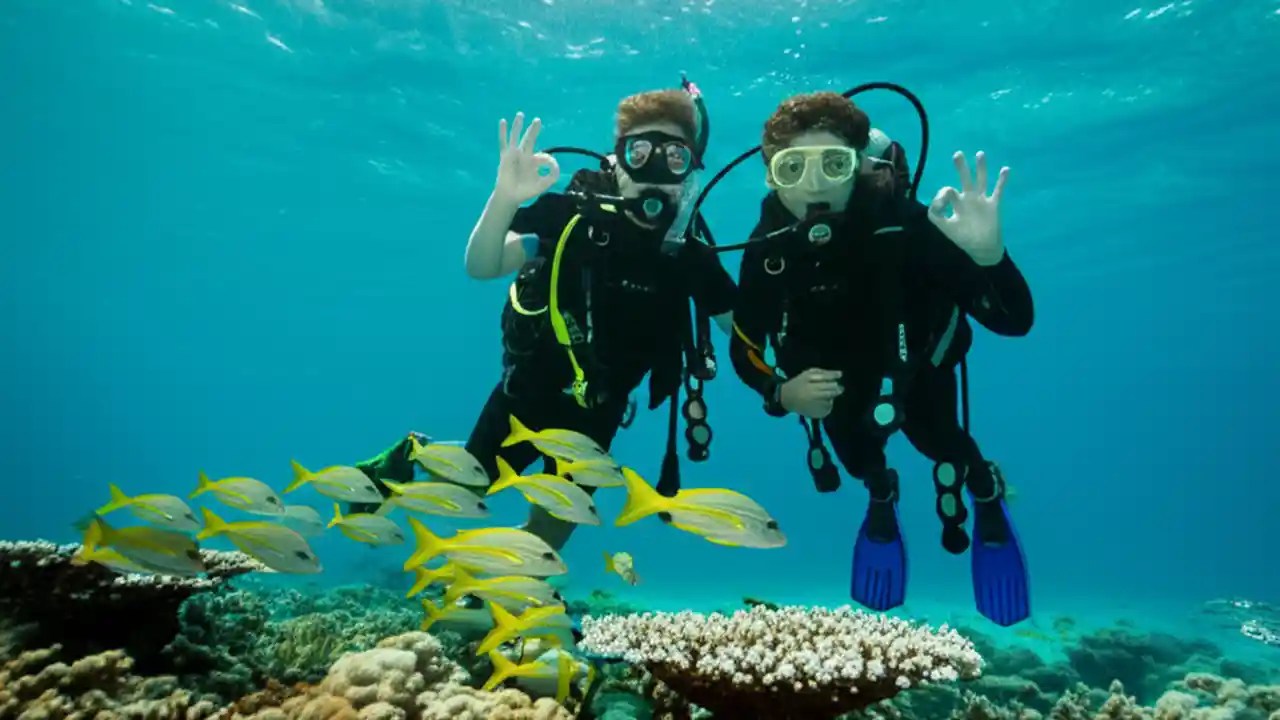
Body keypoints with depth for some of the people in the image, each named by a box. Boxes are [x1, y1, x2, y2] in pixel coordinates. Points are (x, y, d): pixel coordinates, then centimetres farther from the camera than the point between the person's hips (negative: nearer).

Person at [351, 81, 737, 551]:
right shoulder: (576, 213, -21)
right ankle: (408, 460, 42)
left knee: (552, 529, 15)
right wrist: (504, 198, -47)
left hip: (597, 407, 3)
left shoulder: (688, 252, -12)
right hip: (532, 386, -3)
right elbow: (482, 267, -29)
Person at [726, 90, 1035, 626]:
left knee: (936, 439, -13)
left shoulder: (903, 221, -36)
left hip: (914, 360, -1)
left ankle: (987, 497, 24)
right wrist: (781, 393, -33)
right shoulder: (768, 247, -28)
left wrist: (989, 254, -55)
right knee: (855, 452, -1)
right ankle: (881, 497, 38)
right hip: (834, 370, 2)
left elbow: (1014, 321, -36)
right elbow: (743, 347, -15)